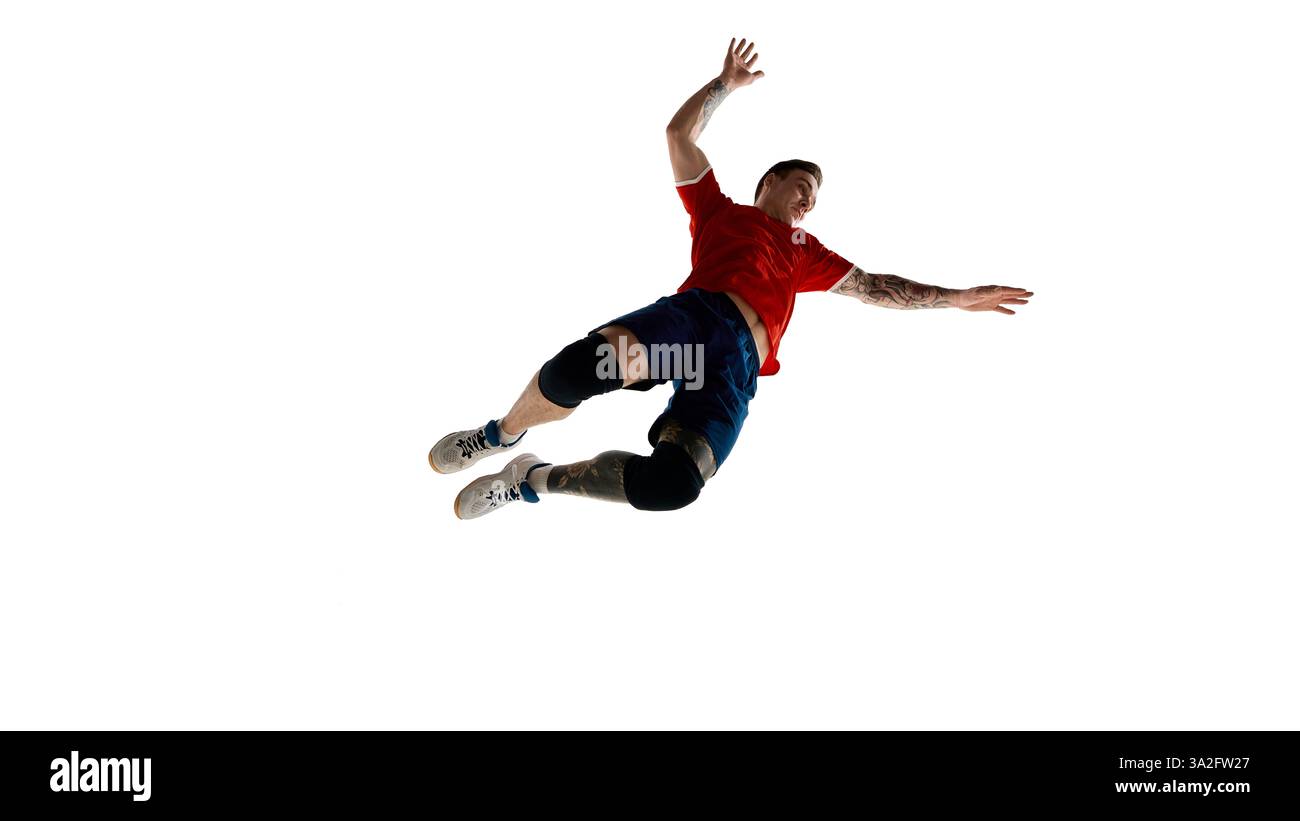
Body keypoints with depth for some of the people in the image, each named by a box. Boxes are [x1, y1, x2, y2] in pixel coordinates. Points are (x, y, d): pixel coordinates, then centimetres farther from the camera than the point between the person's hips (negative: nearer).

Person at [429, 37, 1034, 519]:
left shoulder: (806, 253, 39)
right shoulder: (719, 207, 31)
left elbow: (875, 287, 38)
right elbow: (681, 133, 25)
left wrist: (957, 298, 35)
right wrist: (727, 83, 28)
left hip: (737, 366, 2)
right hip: (695, 315, -2)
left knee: (672, 484, -31)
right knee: (581, 365, -38)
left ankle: (533, 479, -9)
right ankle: (502, 436, -6)